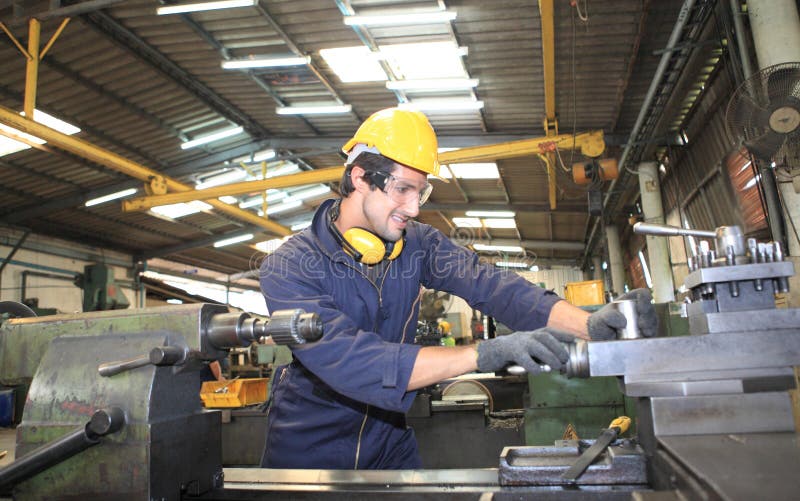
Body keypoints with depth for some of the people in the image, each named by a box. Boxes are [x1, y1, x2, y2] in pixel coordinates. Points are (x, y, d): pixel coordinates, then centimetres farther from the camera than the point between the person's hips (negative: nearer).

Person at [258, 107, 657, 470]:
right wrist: (483, 355, -43)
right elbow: (351, 362, -36)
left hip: (388, 442, 4)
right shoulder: (289, 268, -24)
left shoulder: (418, 244, -8)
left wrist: (590, 325, -36)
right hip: (308, 452, -3)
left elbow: (490, 286, -20)